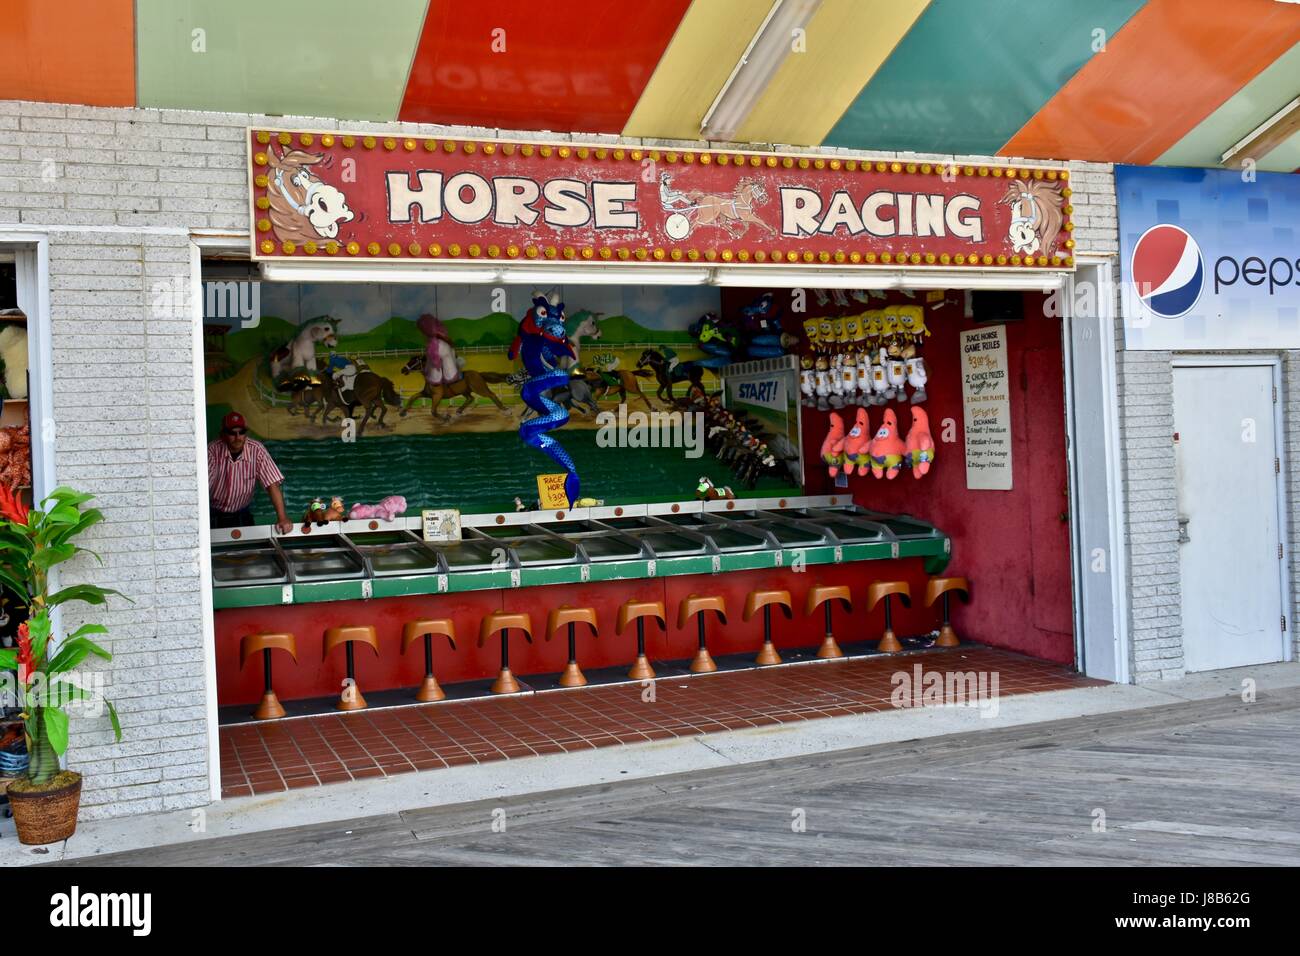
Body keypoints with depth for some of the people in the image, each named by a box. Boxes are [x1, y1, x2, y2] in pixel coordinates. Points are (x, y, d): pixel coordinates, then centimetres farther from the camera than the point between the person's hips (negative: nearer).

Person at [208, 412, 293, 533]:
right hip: (214, 513, -1)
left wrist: (282, 518, -31)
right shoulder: (213, 450, -20)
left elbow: (272, 484, -21)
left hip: (242, 513, 1)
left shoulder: (257, 450, -19)